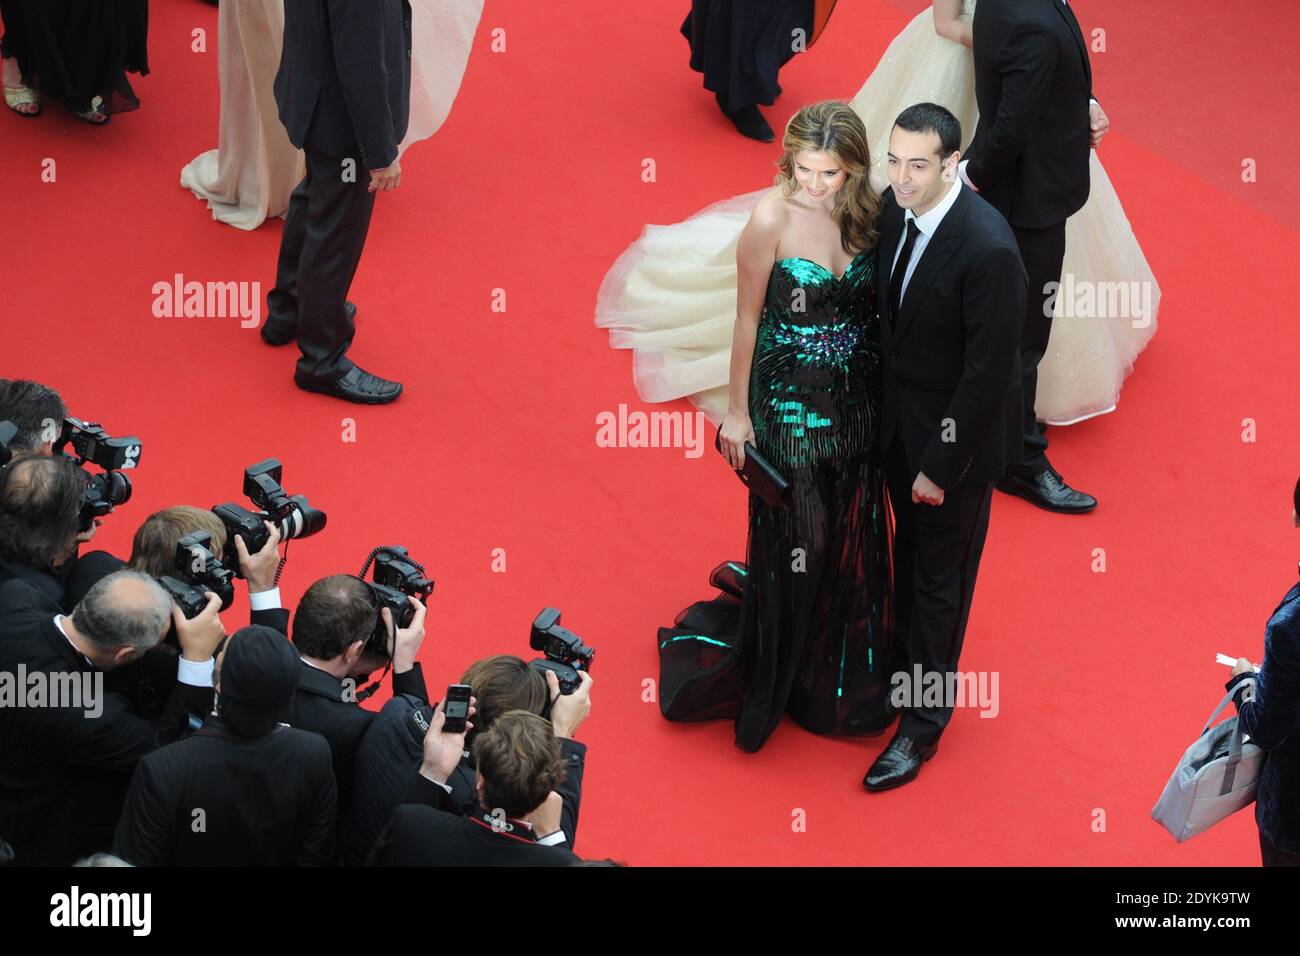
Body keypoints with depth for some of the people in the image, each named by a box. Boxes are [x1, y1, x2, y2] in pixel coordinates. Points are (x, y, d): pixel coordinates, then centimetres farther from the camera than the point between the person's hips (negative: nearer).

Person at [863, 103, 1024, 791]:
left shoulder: (989, 250, -32)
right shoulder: (894, 208, -9)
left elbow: (987, 372, -26)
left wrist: (942, 464, -19)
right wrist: (884, 409, 10)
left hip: (958, 430, -7)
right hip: (901, 415, 7)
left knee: (940, 575, 9)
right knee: (909, 547, 27)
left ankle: (923, 722, 25)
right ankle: (907, 657, 50)